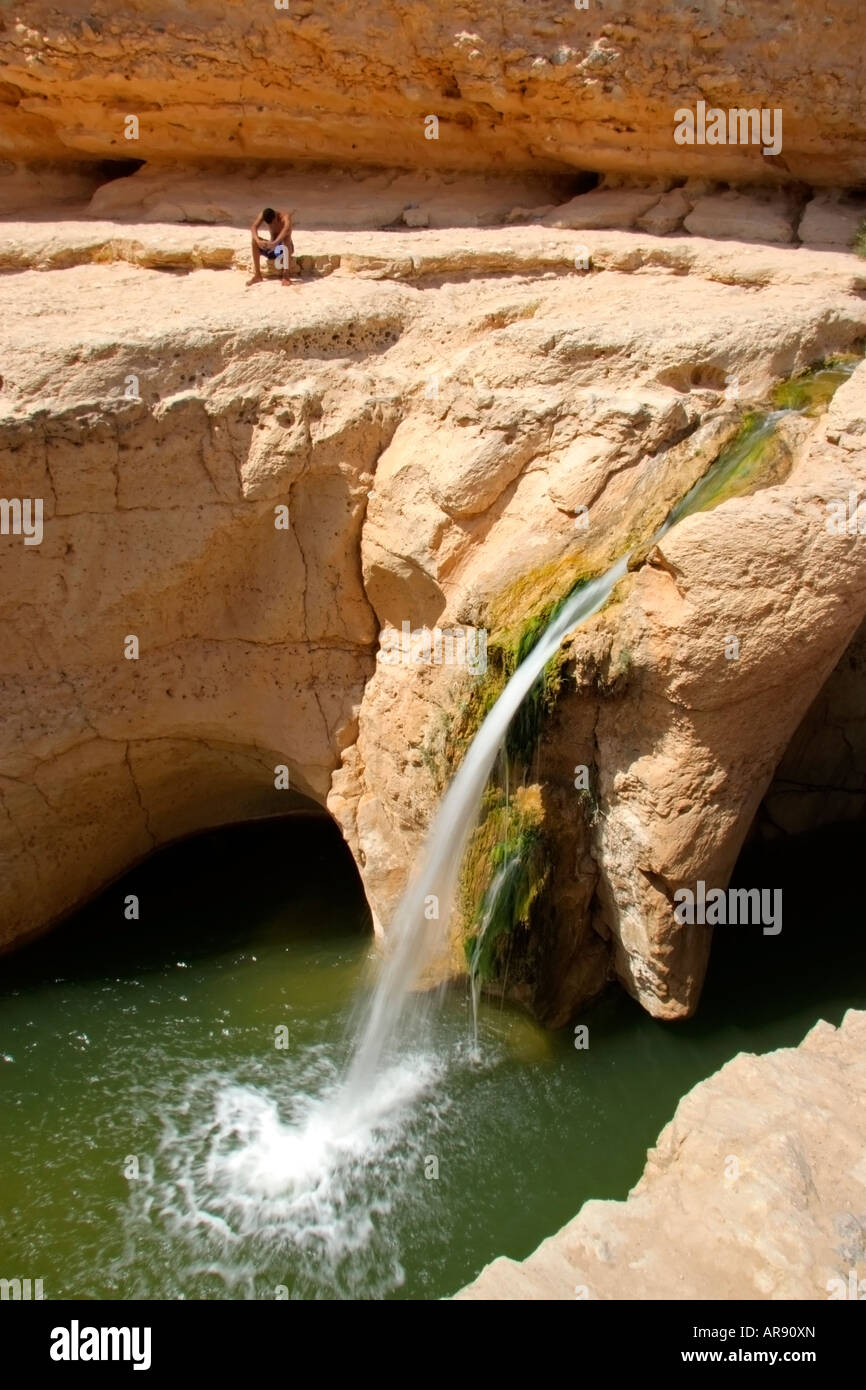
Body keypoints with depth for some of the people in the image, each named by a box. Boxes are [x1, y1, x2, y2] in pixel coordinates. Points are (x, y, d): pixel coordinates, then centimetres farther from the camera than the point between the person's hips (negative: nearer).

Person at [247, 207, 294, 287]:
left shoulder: (285, 216, -22)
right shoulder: (263, 215, -10)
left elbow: (286, 230, -42)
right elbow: (253, 227, -24)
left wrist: (275, 243, -58)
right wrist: (258, 241, -44)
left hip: (286, 248, -3)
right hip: (272, 248, 3)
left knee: (286, 238, -36)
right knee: (254, 240, -21)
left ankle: (285, 275, -41)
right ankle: (257, 275, -21)